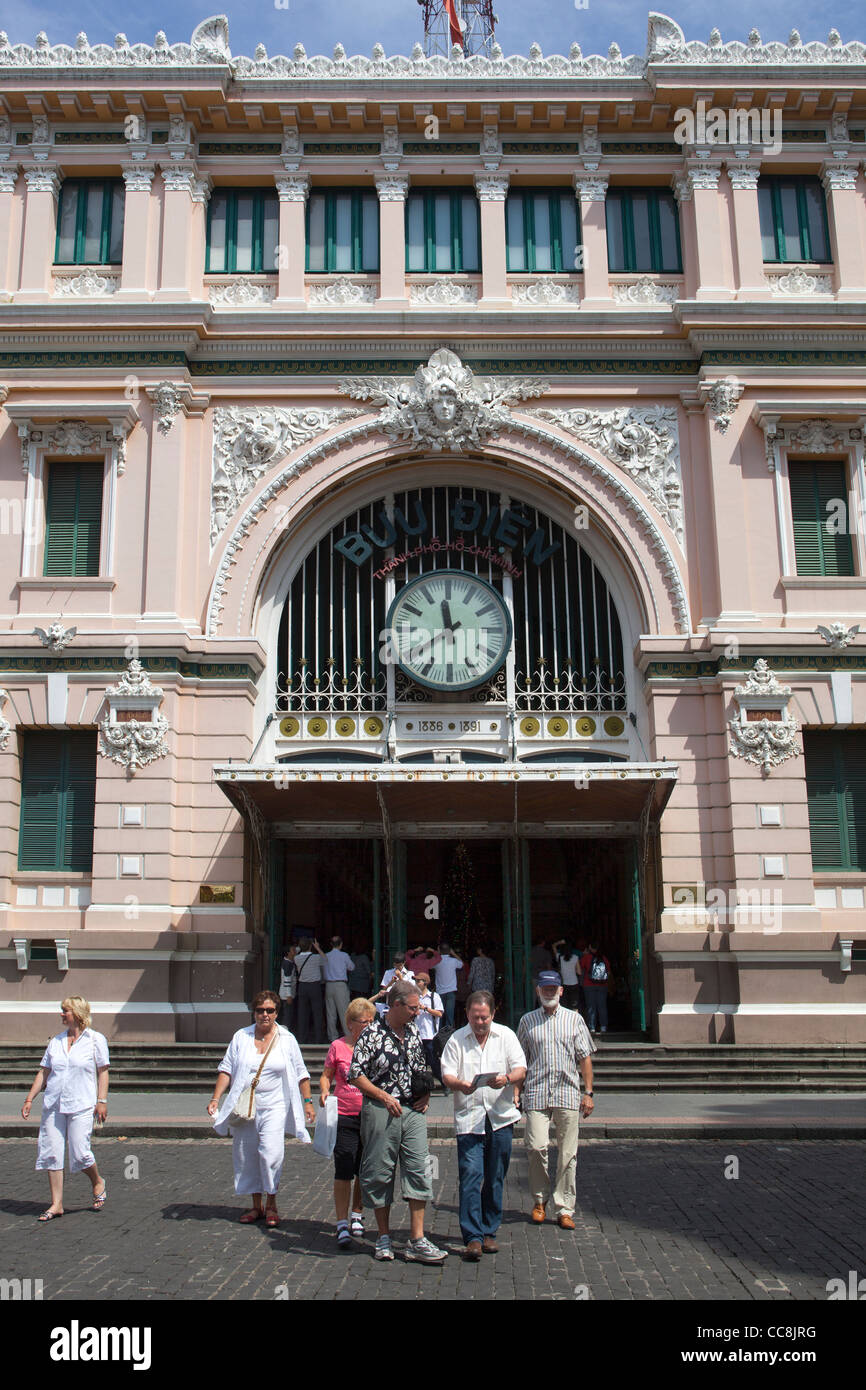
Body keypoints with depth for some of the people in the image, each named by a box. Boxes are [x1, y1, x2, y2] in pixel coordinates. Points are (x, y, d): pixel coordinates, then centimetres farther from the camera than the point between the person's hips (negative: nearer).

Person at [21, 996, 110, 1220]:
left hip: (81, 1105, -5)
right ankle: (56, 1204, 11)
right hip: (53, 1104, 5)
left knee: (80, 1153, -9)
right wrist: (30, 1099, 8)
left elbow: (103, 1072, -1)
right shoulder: (56, 1041, 11)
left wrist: (102, 1101, -8)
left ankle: (98, 1184, 20)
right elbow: (43, 1072, 14)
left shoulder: (95, 1040, 0)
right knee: (51, 1152, 1)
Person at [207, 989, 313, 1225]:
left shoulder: (286, 1039, 5)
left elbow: (300, 1073, 9)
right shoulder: (241, 1037, 7)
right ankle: (256, 1205, 21)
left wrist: (308, 1102, 4)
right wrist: (216, 1098, -5)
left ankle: (271, 1204, -1)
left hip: (274, 1107, -2)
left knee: (271, 1153, -16)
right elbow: (226, 1069, 5)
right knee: (246, 1157, 6)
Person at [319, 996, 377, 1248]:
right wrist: (324, 1091, -12)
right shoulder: (338, 1046, 0)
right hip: (345, 1116, -2)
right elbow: (326, 1076, 8)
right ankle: (342, 1225, 2)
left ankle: (357, 1215, 31)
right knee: (344, 1171, -5)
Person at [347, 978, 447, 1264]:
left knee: (418, 1170, -1)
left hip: (413, 1111, 5)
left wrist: (426, 1093, 6)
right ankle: (384, 1238, 19)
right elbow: (355, 1074, -9)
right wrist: (384, 1096, -14)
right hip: (382, 1111, -5)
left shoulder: (412, 1032, 11)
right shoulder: (372, 1034, -8)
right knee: (380, 1173, 4)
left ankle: (417, 1241, 2)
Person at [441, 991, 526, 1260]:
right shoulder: (456, 1040, 5)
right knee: (470, 1174, -11)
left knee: (495, 1178, 7)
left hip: (501, 1116, 2)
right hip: (468, 1118, -2)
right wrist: (460, 1084, -24)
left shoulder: (506, 1036, 8)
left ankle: (489, 1233, 20)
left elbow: (521, 1069, 2)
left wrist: (507, 1079, -20)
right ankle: (472, 1237, -9)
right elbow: (447, 1075, -2)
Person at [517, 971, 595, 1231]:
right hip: (536, 1094, 0)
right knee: (536, 1147, -10)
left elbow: (585, 1058, 10)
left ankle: (564, 1208, 10)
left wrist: (588, 1092, 3)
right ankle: (540, 1197, 13)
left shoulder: (574, 1019, 10)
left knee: (568, 1153, 0)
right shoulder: (527, 1021, 10)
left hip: (568, 1094, 0)